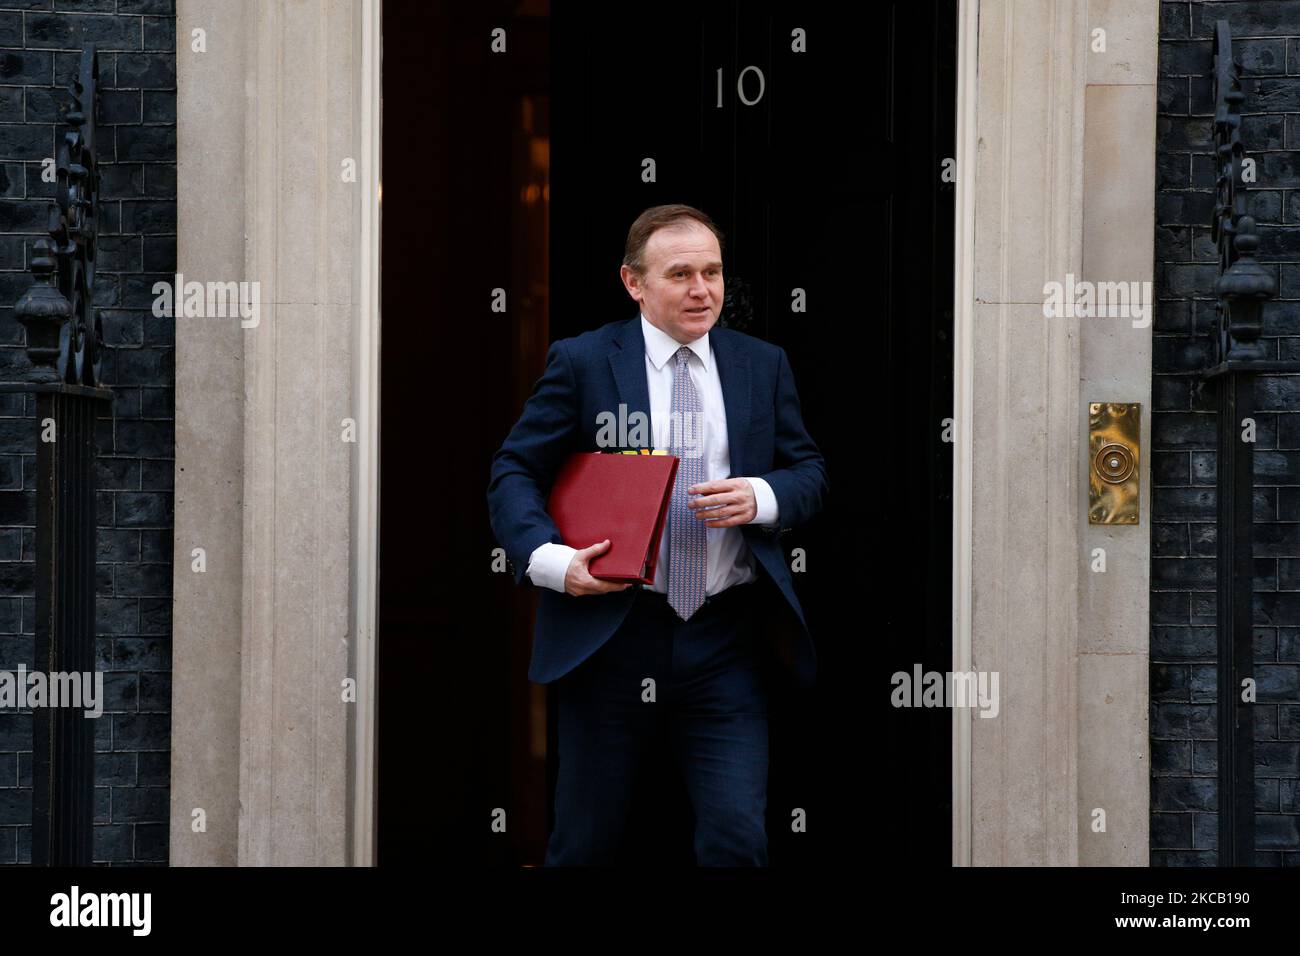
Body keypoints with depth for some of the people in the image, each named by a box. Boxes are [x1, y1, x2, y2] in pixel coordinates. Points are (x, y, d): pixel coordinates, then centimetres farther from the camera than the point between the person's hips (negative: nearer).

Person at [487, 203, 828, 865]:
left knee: (737, 841, -6)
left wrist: (759, 497, -10)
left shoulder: (763, 364, 9)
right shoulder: (581, 362, 0)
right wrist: (549, 557, -17)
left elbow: (809, 472, 13)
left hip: (726, 643, 2)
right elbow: (514, 471, 1)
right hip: (608, 634, -1)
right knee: (586, 844, 9)